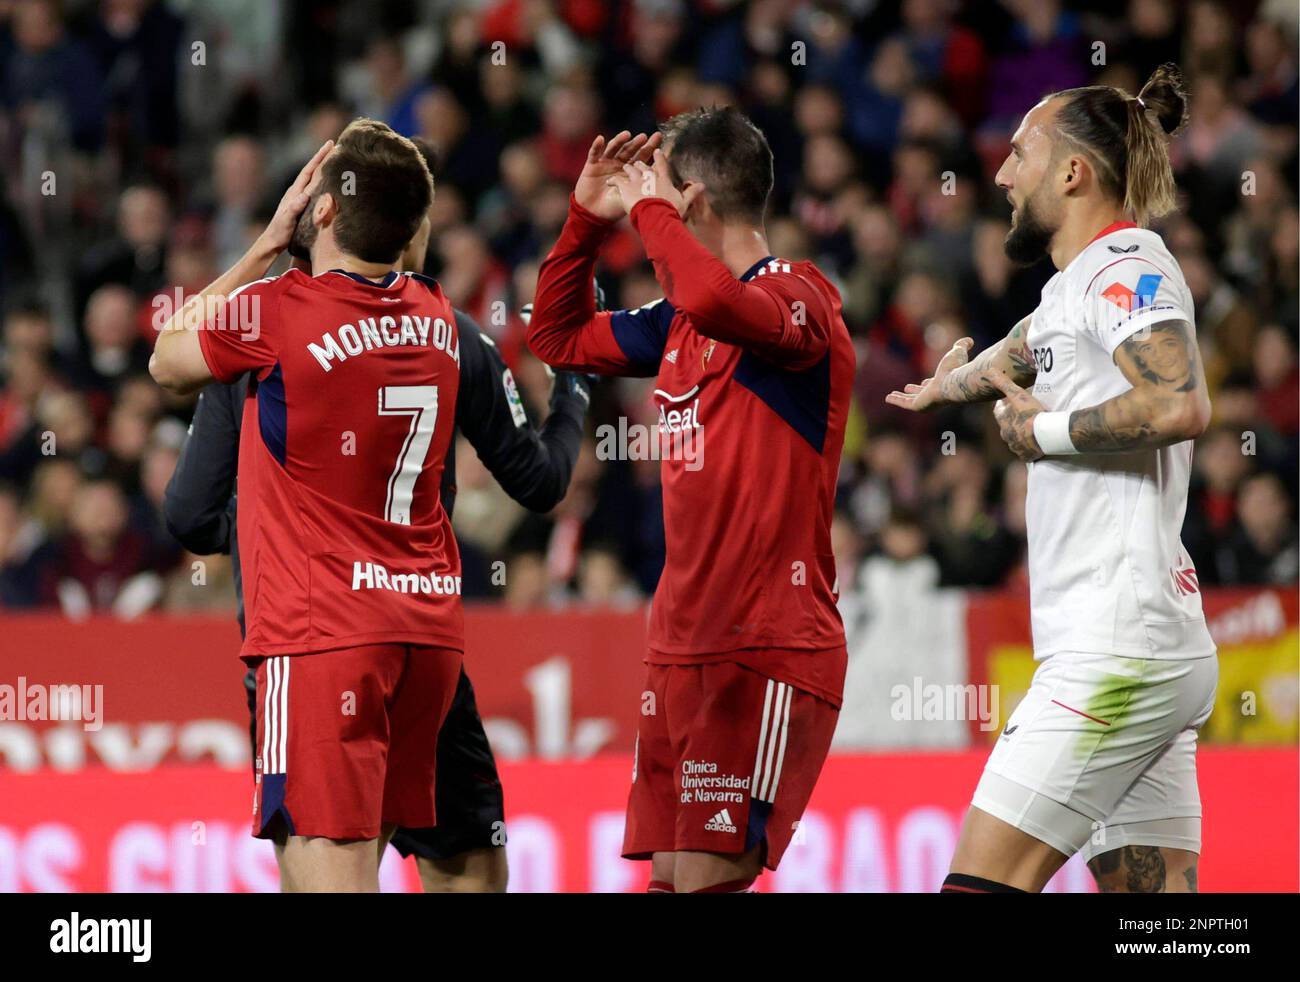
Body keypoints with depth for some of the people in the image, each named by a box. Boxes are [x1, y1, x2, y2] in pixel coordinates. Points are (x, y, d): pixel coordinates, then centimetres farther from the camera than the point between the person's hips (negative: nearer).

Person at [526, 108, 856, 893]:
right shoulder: (680, 320, 16)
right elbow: (559, 338, 30)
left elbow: (717, 301, -33)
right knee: (668, 873, 7)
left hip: (769, 656, -9)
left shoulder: (800, 298, -10)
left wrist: (650, 205, -16)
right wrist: (588, 216, 17)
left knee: (709, 875, -16)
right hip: (682, 649, 9)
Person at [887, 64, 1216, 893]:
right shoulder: (1077, 285, 21)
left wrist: (1045, 430, -12)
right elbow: (1019, 353, 46)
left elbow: (1180, 406, -26)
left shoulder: (1128, 264, -7)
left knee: (982, 879, -15)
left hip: (1123, 652, -9)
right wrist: (945, 385, 66)